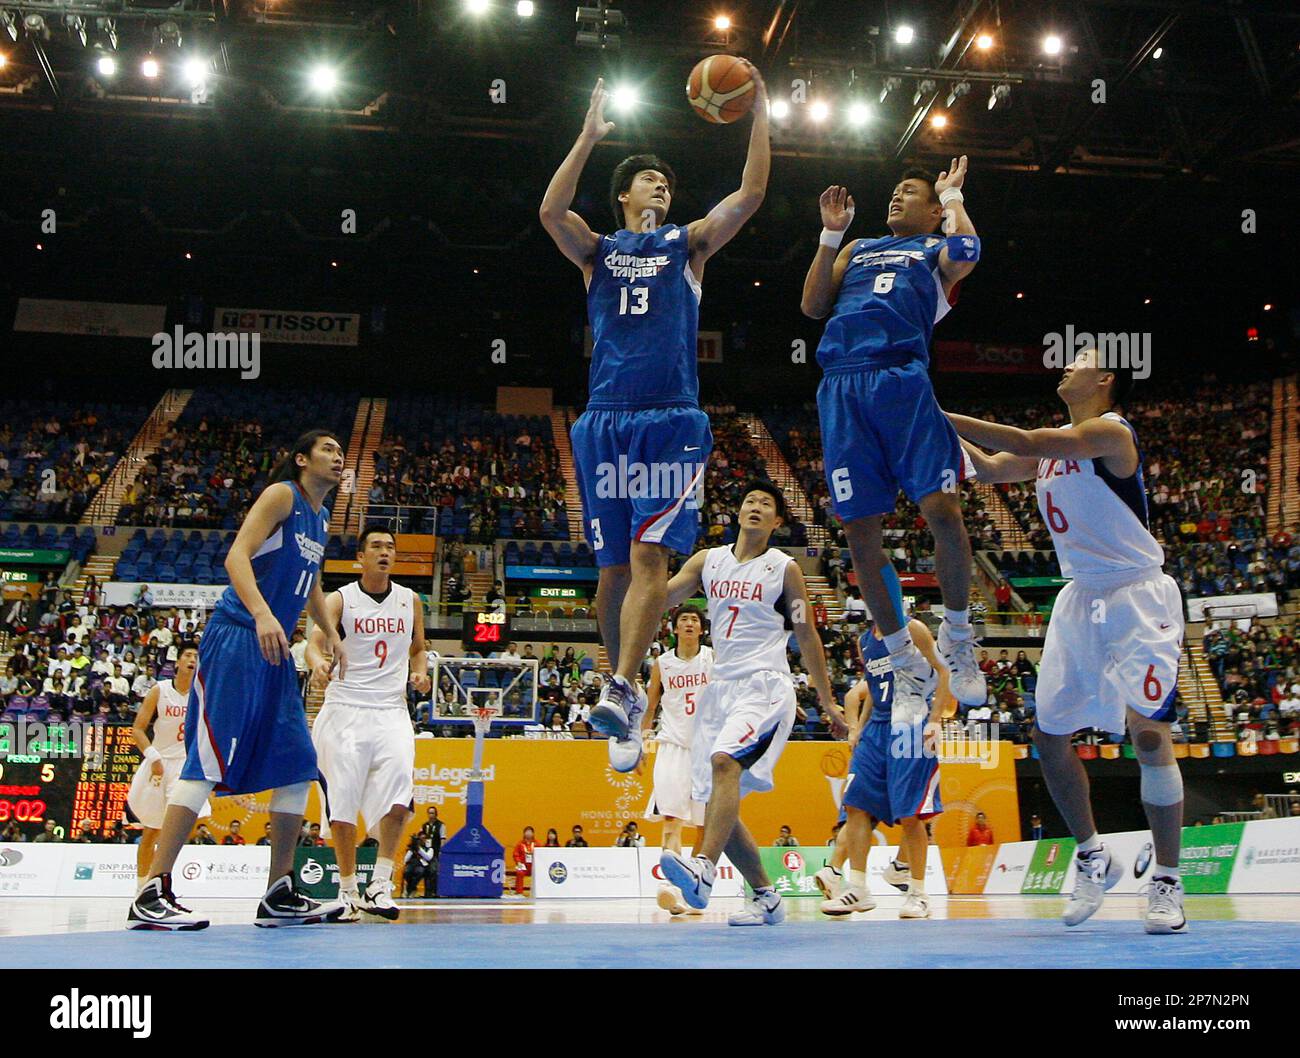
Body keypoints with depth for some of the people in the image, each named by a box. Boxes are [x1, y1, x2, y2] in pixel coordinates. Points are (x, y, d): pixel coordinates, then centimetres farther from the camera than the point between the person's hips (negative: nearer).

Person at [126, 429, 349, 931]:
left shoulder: (322, 518, 20)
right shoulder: (281, 495, -6)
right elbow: (236, 556, -19)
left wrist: (331, 634, 29)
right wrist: (262, 614, -33)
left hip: (275, 650, 9)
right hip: (236, 640, -9)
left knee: (298, 765, 5)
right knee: (208, 762, -14)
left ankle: (279, 895, 11)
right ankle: (152, 895, -13)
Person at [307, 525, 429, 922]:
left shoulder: (410, 601, 10)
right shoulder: (340, 599, 0)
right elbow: (315, 640, -15)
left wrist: (420, 673, 1)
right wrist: (318, 661, -38)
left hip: (391, 710, 2)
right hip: (345, 708, -2)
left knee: (398, 793, -17)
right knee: (342, 801, -1)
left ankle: (380, 885, -9)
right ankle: (348, 890, 13)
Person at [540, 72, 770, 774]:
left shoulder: (687, 243, 16)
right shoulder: (598, 250, 17)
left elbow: (750, 195, 3)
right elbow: (551, 211, -3)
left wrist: (759, 112, 0)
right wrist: (588, 137, -5)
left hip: (672, 419, -1)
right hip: (605, 421, 1)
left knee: (649, 554, -15)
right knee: (614, 565, 3)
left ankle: (620, 690, -22)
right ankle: (627, 703, 14)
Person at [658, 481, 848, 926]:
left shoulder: (784, 568, 3)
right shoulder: (707, 560, 13)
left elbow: (807, 637, 8)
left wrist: (828, 701, 9)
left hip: (764, 685, -5)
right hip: (721, 686, 6)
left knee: (725, 760, -32)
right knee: (715, 802, 3)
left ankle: (704, 868, -45)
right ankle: (766, 897, 16)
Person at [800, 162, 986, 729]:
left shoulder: (936, 249, 21)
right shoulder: (857, 249, 31)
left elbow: (967, 253, -4)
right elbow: (812, 306, 19)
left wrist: (951, 195, 13)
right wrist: (831, 233, 16)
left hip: (902, 380, -3)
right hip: (841, 389, 4)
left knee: (943, 511, -17)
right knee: (860, 532, -2)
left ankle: (957, 632, 7)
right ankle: (906, 661, 11)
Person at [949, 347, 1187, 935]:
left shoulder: (1110, 432, -15)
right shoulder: (1053, 445, 11)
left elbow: (1025, 443, -27)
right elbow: (988, 468, 15)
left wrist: (940, 417, -24)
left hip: (1137, 598, -8)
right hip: (1081, 598, 8)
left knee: (1148, 732, -15)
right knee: (1049, 733, 7)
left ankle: (1166, 880, -3)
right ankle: (1093, 857, 24)